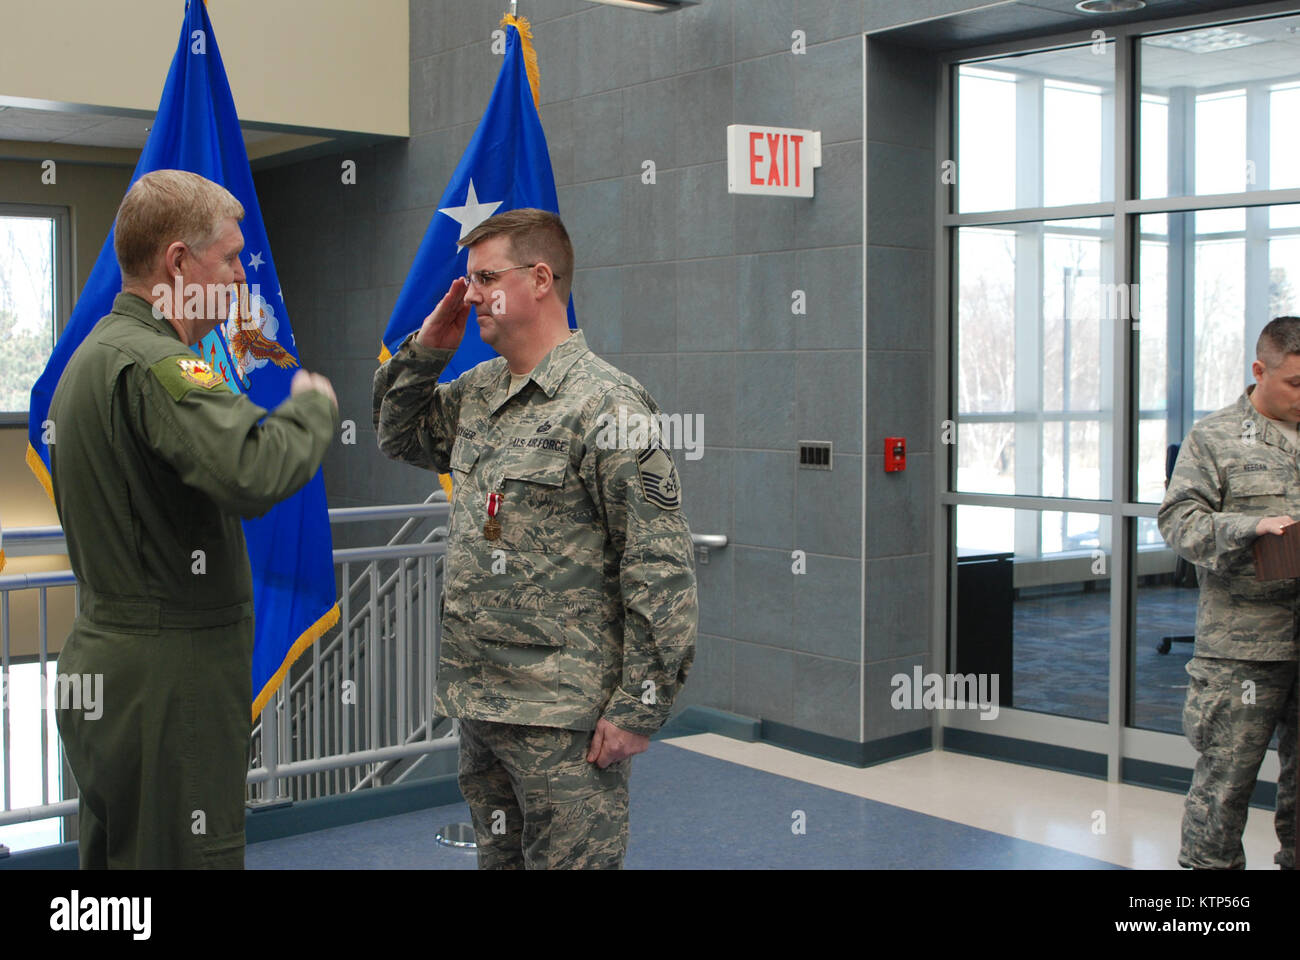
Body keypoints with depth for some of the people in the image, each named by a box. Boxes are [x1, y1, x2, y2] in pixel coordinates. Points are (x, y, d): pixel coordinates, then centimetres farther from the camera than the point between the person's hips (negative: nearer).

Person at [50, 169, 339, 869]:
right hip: (166, 679, -10)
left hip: (101, 657, 10)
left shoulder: (88, 357, 17)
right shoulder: (153, 363, -18)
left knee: (112, 854, 17)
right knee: (185, 857, -3)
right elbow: (254, 472, -34)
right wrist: (314, 405, -15)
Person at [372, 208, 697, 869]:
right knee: (499, 857, 20)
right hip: (477, 699, 8)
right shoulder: (477, 392, 11)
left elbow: (661, 569, -17)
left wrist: (638, 707, -18)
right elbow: (399, 435, 28)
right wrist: (425, 349, 10)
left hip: (564, 715, -8)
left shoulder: (605, 404, -15)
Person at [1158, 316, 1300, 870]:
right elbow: (1179, 520, -6)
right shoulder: (1215, 438, 1)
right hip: (1240, 642, -4)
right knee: (1227, 769, 1)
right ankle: (1210, 864, 13)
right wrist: (1252, 527, -20)